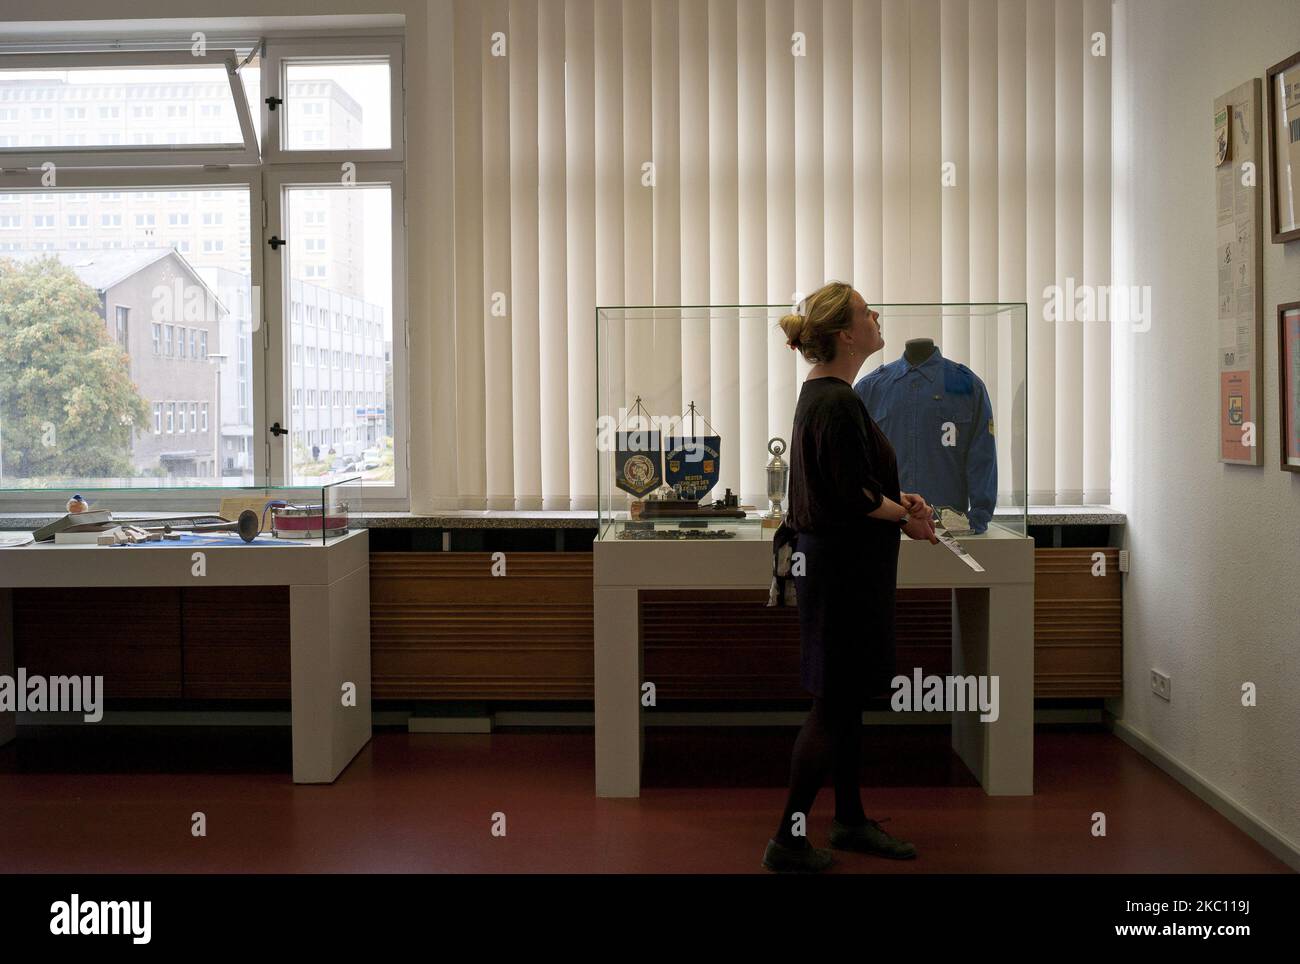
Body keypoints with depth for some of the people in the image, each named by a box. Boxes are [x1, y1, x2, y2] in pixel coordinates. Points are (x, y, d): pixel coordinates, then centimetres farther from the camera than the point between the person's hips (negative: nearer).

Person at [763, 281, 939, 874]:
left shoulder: (823, 395, 11)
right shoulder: (836, 403, -20)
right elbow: (855, 497, -21)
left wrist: (896, 498, 5)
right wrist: (906, 517, -5)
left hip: (838, 564, 10)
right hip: (844, 568, -10)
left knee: (848, 697, 17)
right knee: (833, 702, -2)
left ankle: (850, 822, 29)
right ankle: (788, 841, 7)